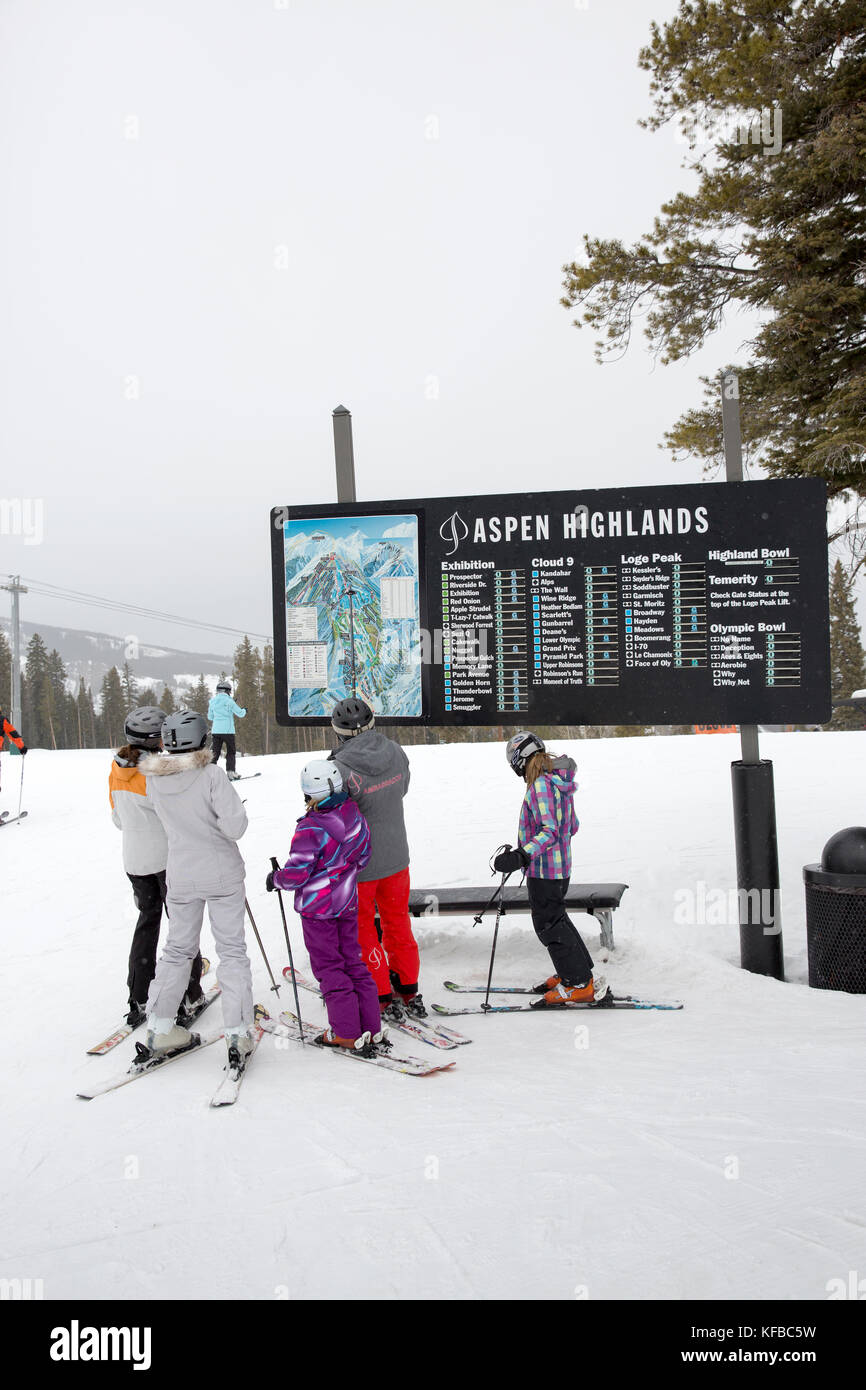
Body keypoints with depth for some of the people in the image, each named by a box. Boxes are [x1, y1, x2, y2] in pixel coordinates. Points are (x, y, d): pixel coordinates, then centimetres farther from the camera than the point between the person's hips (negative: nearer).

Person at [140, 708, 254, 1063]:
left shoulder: (154, 779, -4)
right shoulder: (211, 775, -18)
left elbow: (172, 817, 9)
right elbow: (235, 827, -20)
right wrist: (231, 808, -1)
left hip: (180, 877, 4)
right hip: (222, 875, -4)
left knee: (178, 948, 19)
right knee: (232, 950, 5)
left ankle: (159, 1027, 23)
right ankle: (237, 1032, 4)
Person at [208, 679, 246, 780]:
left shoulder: (212, 701, 7)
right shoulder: (228, 701, -8)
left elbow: (210, 717, 17)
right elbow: (240, 714, -4)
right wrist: (244, 711, 19)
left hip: (215, 730, 4)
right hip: (227, 730, -4)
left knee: (215, 752, 9)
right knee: (230, 752, 8)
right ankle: (230, 773, 3)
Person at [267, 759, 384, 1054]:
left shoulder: (310, 830, -25)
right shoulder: (355, 816, -4)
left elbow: (296, 874, -22)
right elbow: (362, 856, 9)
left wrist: (275, 878, -2)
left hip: (318, 907, -6)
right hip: (347, 903, 7)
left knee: (329, 967, 5)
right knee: (352, 961, 15)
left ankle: (347, 1034, 10)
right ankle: (372, 1028, 19)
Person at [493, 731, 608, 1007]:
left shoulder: (541, 785, -20)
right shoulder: (561, 782, 9)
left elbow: (550, 831, -28)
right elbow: (572, 827, 17)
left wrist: (523, 855, -36)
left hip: (544, 870, -10)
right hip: (561, 866, 10)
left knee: (549, 925, 1)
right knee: (556, 919, 22)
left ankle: (580, 985, 7)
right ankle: (576, 973, 33)